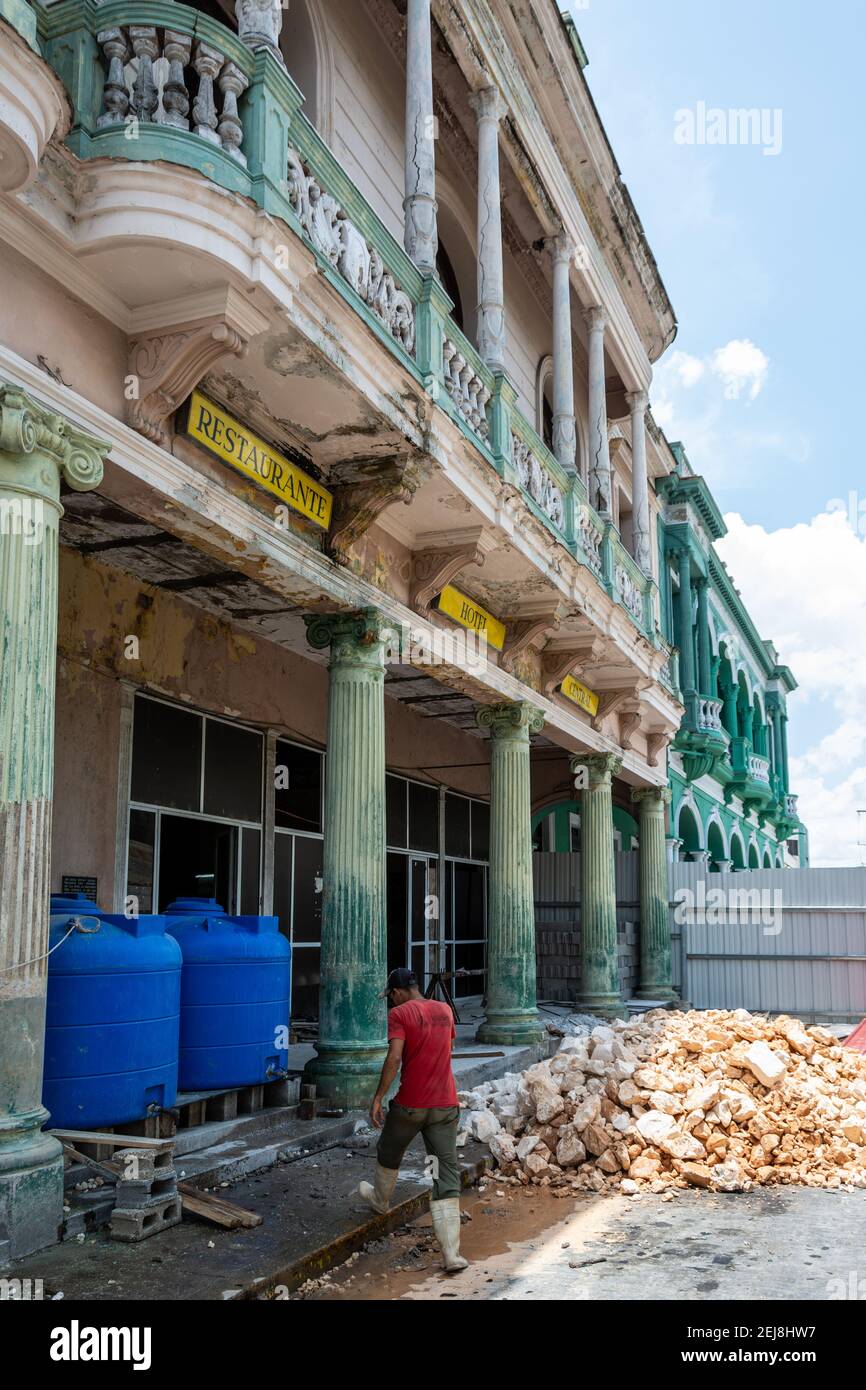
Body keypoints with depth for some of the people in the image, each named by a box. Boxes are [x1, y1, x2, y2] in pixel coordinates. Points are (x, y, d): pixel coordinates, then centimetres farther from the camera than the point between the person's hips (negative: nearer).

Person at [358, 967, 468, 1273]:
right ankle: (451, 1253, -6)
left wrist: (378, 1097, -15)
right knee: (447, 1174, 1)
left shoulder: (400, 1013, -10)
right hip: (446, 1104, 4)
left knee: (389, 1154, 26)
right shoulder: (444, 1010, 9)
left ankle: (381, 1199, 51)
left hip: (410, 1104, -4)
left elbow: (394, 1058, -21)